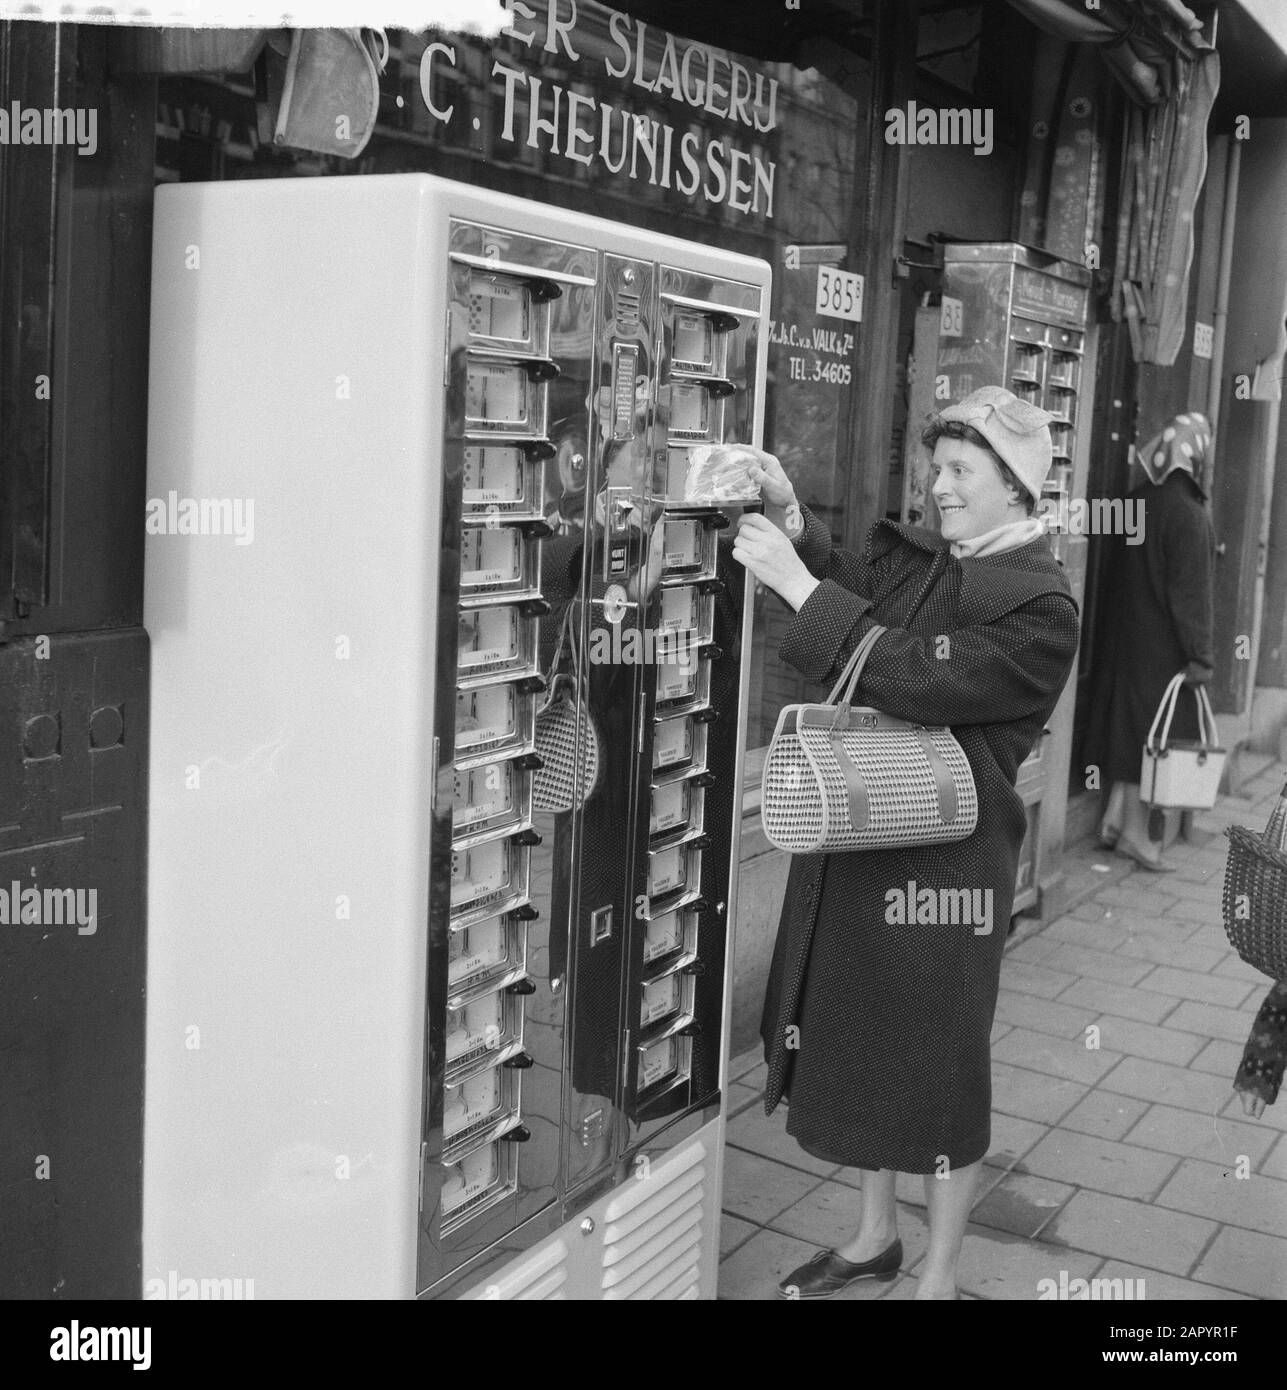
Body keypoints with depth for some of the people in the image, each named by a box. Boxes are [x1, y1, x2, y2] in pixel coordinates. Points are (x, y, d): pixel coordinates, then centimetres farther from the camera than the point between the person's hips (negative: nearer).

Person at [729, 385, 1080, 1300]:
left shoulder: (1041, 610, -15)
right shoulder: (920, 561, 9)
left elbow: (913, 676, -24)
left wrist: (795, 581, -25)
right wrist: (791, 520, -19)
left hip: (946, 861, -7)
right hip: (858, 844, 7)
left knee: (940, 1067, 7)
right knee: (863, 1045, 20)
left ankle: (940, 1276, 29)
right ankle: (876, 1235, 42)